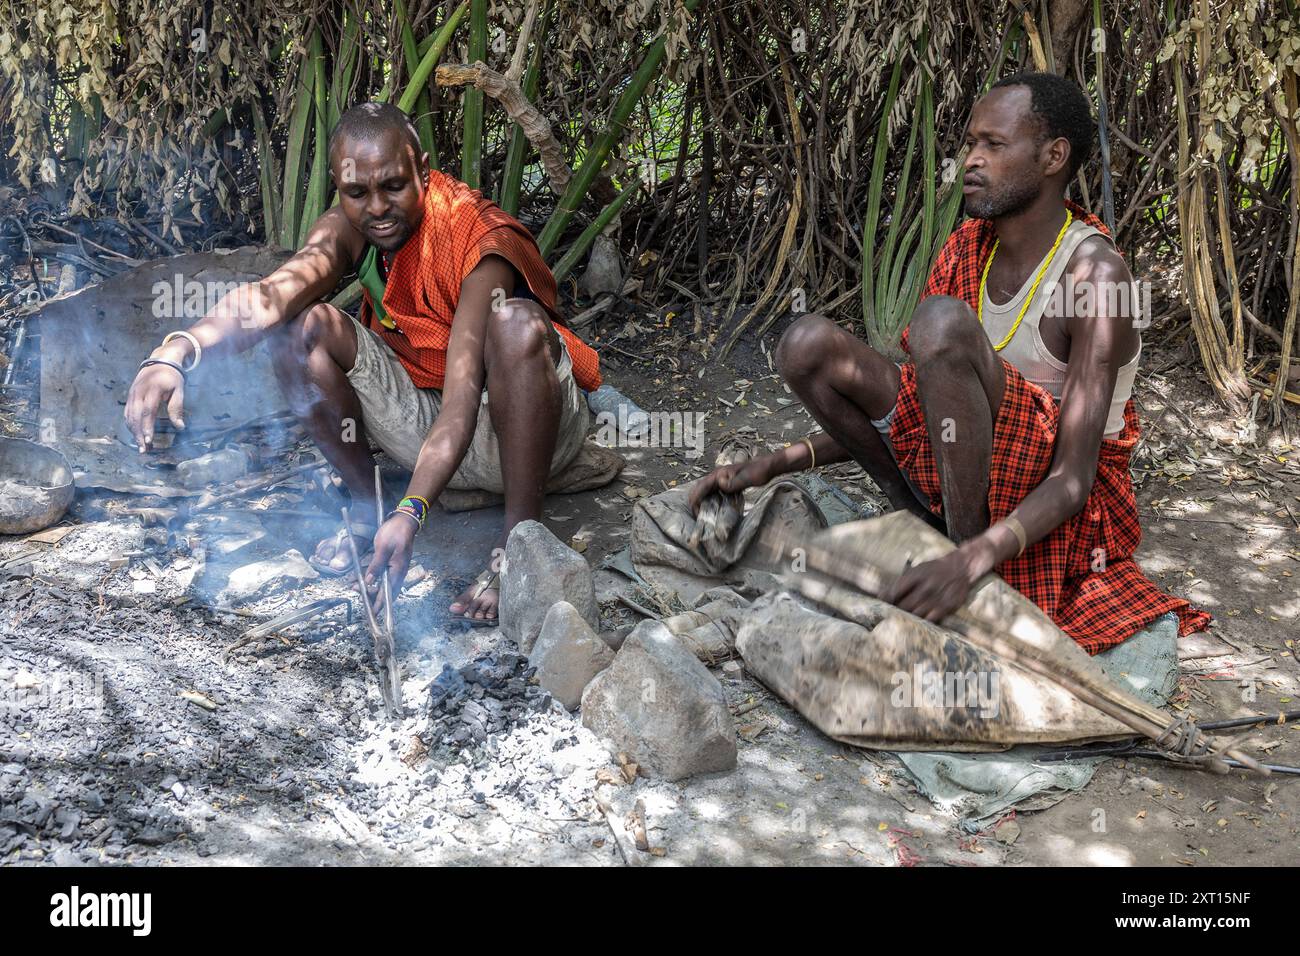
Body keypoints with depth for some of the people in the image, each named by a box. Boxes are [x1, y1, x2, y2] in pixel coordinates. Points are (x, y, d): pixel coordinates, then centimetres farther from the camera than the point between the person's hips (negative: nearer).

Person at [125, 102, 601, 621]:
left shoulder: (482, 240, -26)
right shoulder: (349, 230, -9)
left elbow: (463, 397, -36)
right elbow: (274, 293, -30)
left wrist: (412, 512, -47)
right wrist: (176, 353, -49)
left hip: (513, 435, -5)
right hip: (421, 417, 5)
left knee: (515, 323, -37)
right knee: (302, 325, -14)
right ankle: (365, 508, 0)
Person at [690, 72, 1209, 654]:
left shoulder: (1096, 276, -18)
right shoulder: (966, 251, 3)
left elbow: (1073, 480, -24)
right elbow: (908, 404, 8)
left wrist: (973, 561, -41)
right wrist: (773, 465, -2)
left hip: (1053, 510, -7)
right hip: (956, 482, 7)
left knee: (943, 321, -31)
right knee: (808, 346, -10)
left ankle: (972, 564, -21)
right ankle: (939, 524, -4)